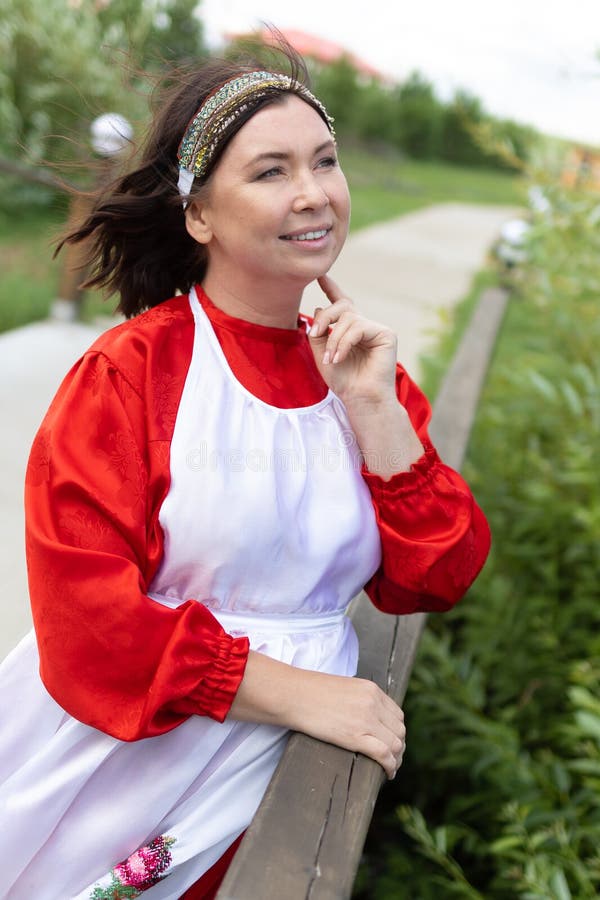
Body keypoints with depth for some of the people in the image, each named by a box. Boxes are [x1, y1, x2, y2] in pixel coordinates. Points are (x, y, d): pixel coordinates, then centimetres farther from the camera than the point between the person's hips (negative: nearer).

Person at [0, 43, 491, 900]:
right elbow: (87, 617, -18)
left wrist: (372, 407, -14)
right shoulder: (128, 372, -14)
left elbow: (432, 580, -4)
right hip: (108, 757, -3)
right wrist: (296, 692, -21)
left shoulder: (365, 369, 1)